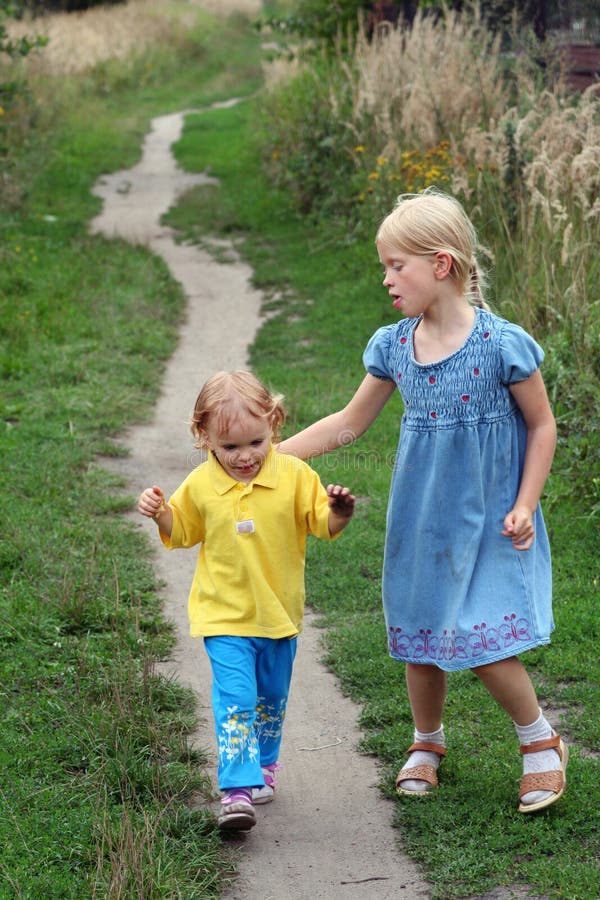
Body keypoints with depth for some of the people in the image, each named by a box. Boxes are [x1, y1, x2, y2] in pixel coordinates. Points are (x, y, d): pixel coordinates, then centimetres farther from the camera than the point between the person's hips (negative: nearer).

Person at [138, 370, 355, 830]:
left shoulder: (295, 476, -9)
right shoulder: (200, 485, -5)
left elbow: (323, 524, -5)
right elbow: (181, 533, 11)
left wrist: (339, 512, -27)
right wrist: (160, 512, -9)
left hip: (279, 614, 2)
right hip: (225, 616, -2)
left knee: (272, 699, 19)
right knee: (235, 699, -15)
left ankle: (264, 763, 42)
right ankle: (238, 788, -17)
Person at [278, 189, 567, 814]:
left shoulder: (501, 344, -15)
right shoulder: (394, 346, -2)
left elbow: (542, 426, -5)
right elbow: (348, 423, 9)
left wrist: (524, 506, -11)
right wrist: (267, 454, 4)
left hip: (486, 520, -5)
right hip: (421, 519, 5)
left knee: (481, 642, -10)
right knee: (419, 635, 12)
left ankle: (541, 740, 15)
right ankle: (427, 742, 38)